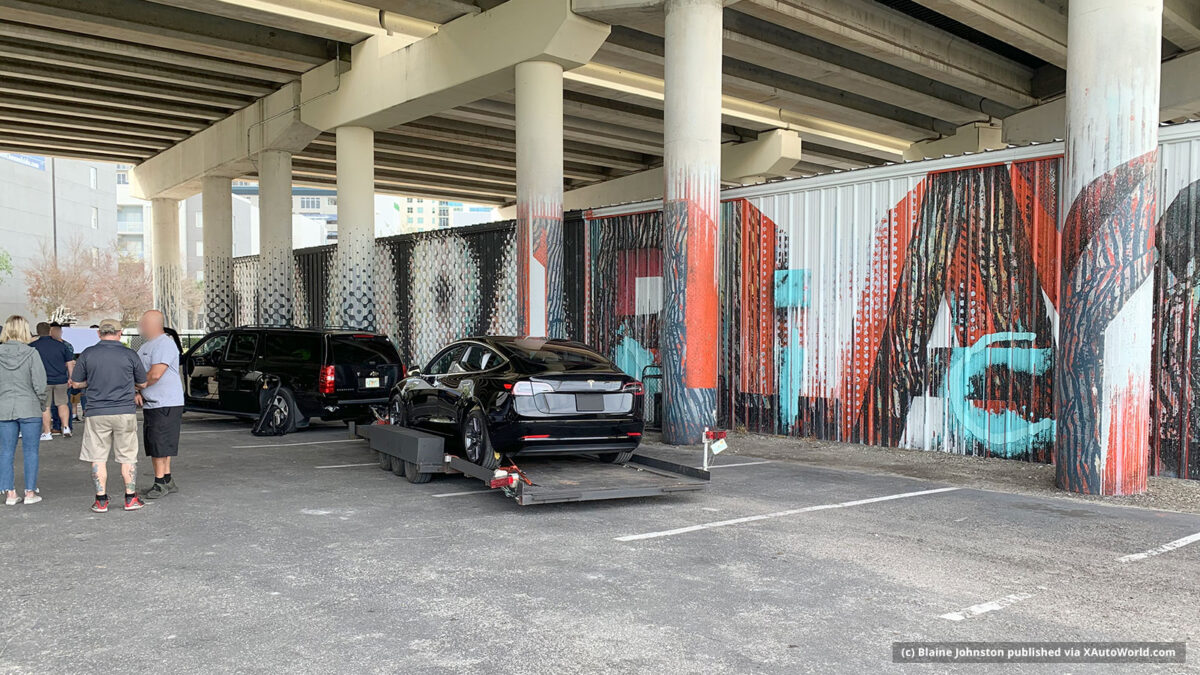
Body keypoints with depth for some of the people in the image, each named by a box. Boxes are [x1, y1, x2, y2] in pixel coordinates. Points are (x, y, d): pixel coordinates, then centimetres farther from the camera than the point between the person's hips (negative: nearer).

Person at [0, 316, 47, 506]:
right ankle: (30, 492, 10)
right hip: (29, 409, -3)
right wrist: (41, 402, 4)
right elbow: (39, 383, -11)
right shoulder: (31, 353, -10)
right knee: (30, 451, 6)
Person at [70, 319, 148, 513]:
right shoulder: (129, 354, -3)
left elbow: (77, 383, 5)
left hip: (97, 413, 0)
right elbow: (142, 383, 6)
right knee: (128, 457, 9)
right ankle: (131, 499, 13)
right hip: (125, 412, 0)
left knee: (98, 458, 8)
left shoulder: (88, 354, -2)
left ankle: (101, 501, 10)